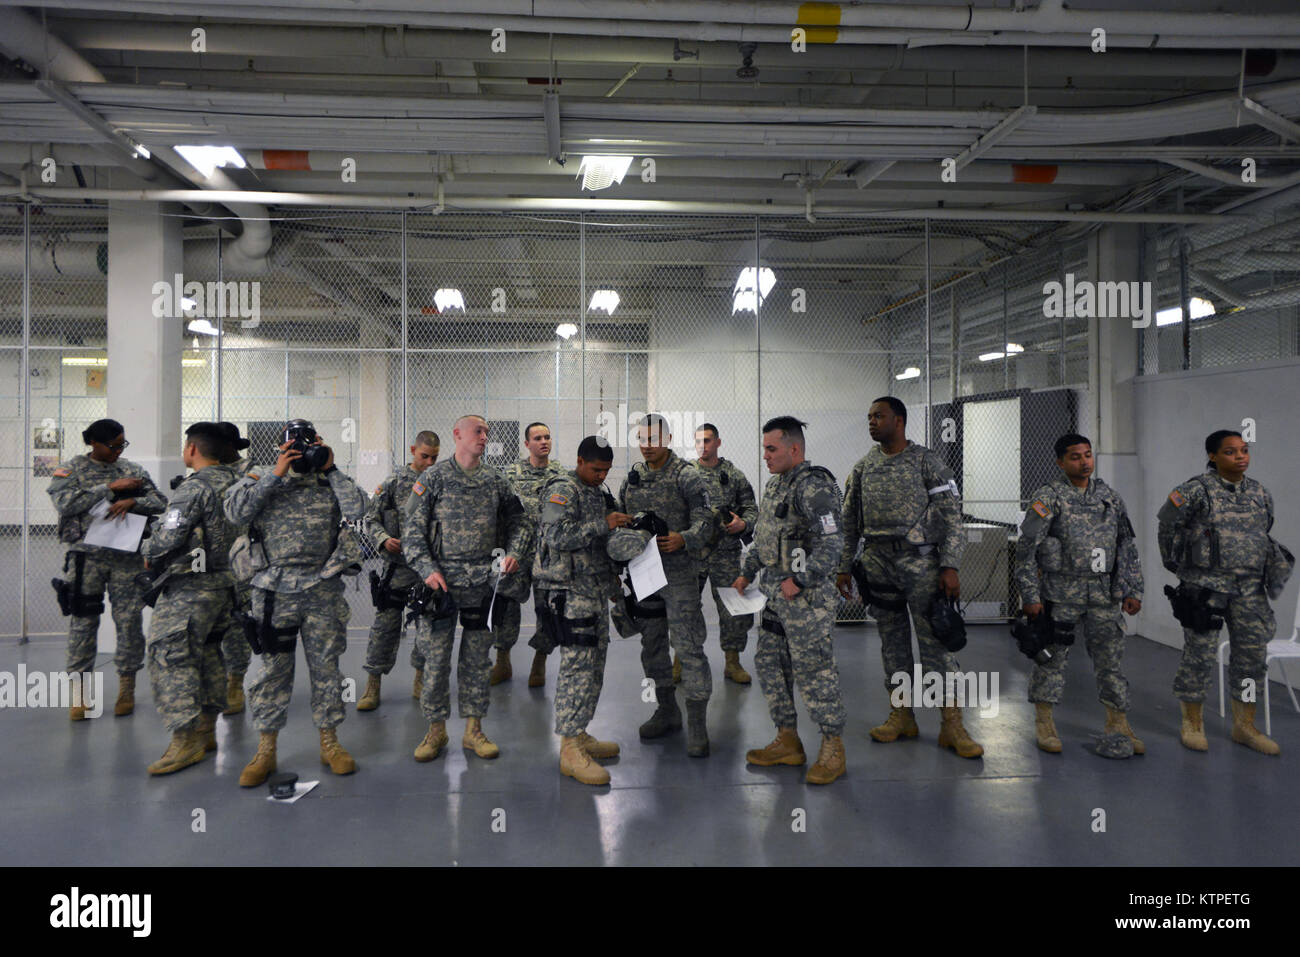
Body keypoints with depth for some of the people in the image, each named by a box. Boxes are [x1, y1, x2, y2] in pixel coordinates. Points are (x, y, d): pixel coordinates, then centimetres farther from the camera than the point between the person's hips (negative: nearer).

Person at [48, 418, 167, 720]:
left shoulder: (133, 470, 10)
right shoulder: (71, 469, 5)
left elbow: (160, 501, 3)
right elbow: (64, 503, -11)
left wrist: (131, 502, -16)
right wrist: (111, 488, -14)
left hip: (127, 556, 2)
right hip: (86, 556, -1)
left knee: (129, 619, 1)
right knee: (83, 621, 0)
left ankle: (127, 687, 15)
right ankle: (78, 692, 12)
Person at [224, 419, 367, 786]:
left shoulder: (330, 482, 8)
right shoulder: (262, 479, 7)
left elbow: (357, 509, -9)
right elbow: (235, 511, -10)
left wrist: (331, 469, -6)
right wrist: (276, 476, -12)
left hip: (323, 589, 1)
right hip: (275, 590, -1)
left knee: (325, 666, 9)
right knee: (274, 667, 5)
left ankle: (329, 742, 21)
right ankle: (265, 749, 17)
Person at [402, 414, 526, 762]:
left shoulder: (495, 481, 9)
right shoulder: (433, 478, -1)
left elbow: (516, 521, 17)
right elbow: (412, 530, -3)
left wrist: (513, 553, 0)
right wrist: (428, 570, -13)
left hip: (483, 583, 3)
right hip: (441, 581, -3)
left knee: (477, 658, 9)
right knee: (436, 659, 3)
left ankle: (473, 730, 20)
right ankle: (436, 730, 19)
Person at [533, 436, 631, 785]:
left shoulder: (598, 493, 18)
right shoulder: (562, 490, -10)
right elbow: (558, 536, -25)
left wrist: (615, 588, 26)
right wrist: (604, 525, -23)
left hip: (595, 590, 9)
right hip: (570, 590, -9)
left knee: (594, 665, 12)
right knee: (577, 665, -11)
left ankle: (579, 734, 22)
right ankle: (569, 750, -6)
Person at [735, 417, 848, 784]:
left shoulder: (814, 487, -15)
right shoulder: (775, 484, 14)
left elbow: (831, 543, -22)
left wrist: (798, 579, -24)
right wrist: (747, 573, 22)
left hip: (806, 596, -10)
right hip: (774, 593, 10)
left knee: (814, 671, -3)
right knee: (769, 665, 13)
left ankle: (833, 750, 12)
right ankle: (788, 742, 25)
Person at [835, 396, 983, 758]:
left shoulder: (927, 462, -3)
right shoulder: (863, 467, 9)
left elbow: (951, 517, -5)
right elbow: (850, 521, 13)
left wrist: (950, 567, -12)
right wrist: (844, 567, 9)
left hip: (920, 563, -4)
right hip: (878, 564, 4)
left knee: (935, 641, -3)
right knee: (892, 641, 11)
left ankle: (952, 725, 6)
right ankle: (902, 717, 22)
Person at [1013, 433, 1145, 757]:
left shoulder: (1110, 496, 10)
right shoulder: (1048, 498, -6)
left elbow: (1127, 545, 15)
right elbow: (1026, 548, -8)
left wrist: (1133, 590, 9)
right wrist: (1031, 596, -12)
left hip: (1104, 593, 4)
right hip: (1060, 593, -4)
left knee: (1111, 657, 8)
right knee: (1052, 657, 3)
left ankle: (1117, 724, 20)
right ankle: (1044, 724, 14)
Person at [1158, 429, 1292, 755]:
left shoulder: (1260, 493, 9)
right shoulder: (1197, 490, -9)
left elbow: (1263, 534, 22)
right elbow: (1167, 525, 1)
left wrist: (1264, 567, 19)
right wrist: (1174, 562, 9)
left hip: (1250, 589, 6)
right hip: (1205, 587, -5)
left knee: (1252, 655, 9)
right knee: (1199, 654, 0)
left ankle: (1245, 726, 23)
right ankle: (1193, 722, 15)